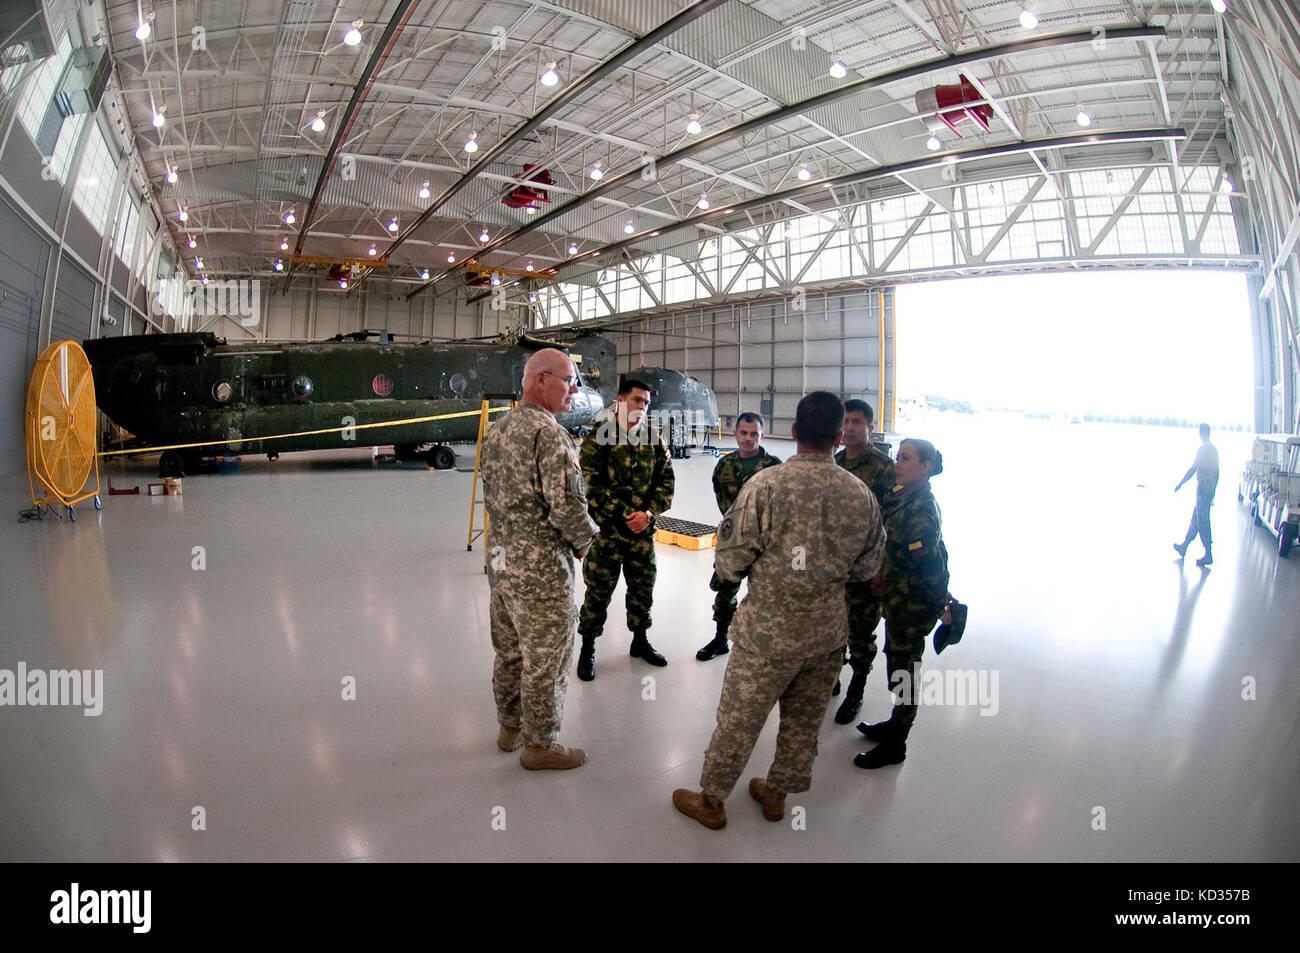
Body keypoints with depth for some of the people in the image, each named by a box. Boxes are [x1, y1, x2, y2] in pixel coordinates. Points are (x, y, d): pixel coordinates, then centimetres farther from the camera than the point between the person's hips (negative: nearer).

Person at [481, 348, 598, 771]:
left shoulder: (495, 430, 8)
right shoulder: (549, 433, -21)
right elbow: (567, 505, -25)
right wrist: (583, 540, -6)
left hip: (500, 557, 9)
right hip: (539, 566, -9)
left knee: (509, 649, 22)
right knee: (545, 657, 6)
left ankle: (510, 726, 39)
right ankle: (539, 744, 21)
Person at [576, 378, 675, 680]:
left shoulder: (654, 438, 6)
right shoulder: (598, 437, -8)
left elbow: (666, 480, 6)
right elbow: (592, 485, -12)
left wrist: (649, 512, -10)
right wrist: (624, 515, -16)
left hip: (643, 530, 5)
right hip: (606, 529, -4)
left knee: (643, 587, 15)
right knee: (599, 590, 3)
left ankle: (640, 640, 35)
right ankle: (587, 648, 20)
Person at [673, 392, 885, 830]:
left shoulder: (765, 484, -19)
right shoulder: (861, 495, -6)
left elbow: (730, 563, -14)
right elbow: (867, 567, 7)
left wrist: (726, 571, 9)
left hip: (769, 631, -4)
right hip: (829, 630, 4)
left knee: (737, 719, 12)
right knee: (804, 719, 22)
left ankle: (710, 800, 30)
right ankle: (777, 792, 41)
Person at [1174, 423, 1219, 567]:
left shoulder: (1202, 450, -15)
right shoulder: (1215, 450, 12)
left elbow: (1192, 469, -16)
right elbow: (1217, 472, 17)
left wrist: (1180, 484, -7)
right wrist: (1213, 490, 24)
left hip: (1203, 489, -9)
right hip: (1210, 489, 9)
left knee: (1202, 521, -5)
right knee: (1196, 518, 16)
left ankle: (1208, 555, -5)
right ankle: (1184, 546, 27)